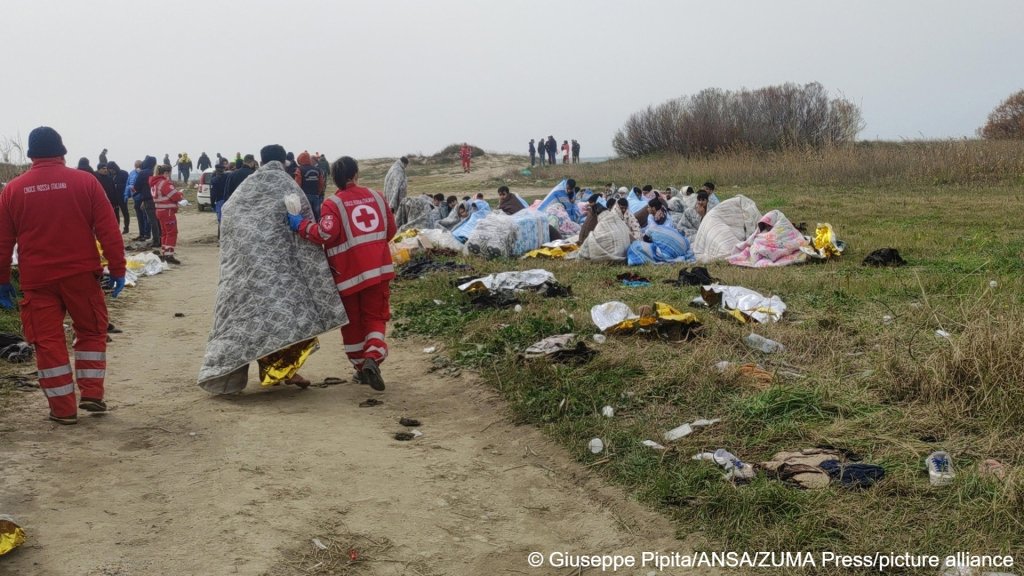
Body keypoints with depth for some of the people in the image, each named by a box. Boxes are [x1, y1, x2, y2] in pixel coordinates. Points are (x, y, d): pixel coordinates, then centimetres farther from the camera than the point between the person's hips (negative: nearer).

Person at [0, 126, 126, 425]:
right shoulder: (85, 182, -3)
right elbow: (108, 230, -6)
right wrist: (117, 269, -1)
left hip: (37, 280, 1)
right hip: (81, 275, -1)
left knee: (47, 340, 7)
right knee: (91, 332, 16)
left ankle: (63, 408, 9)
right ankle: (92, 394, 11)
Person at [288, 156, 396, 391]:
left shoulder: (334, 204, -9)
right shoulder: (376, 197, 6)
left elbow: (326, 233, -23)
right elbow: (390, 230, 12)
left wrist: (300, 225, -9)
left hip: (348, 273, -2)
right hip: (378, 269, 2)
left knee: (352, 322, 14)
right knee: (375, 317, 9)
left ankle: (361, 366, 22)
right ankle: (374, 357, -15)